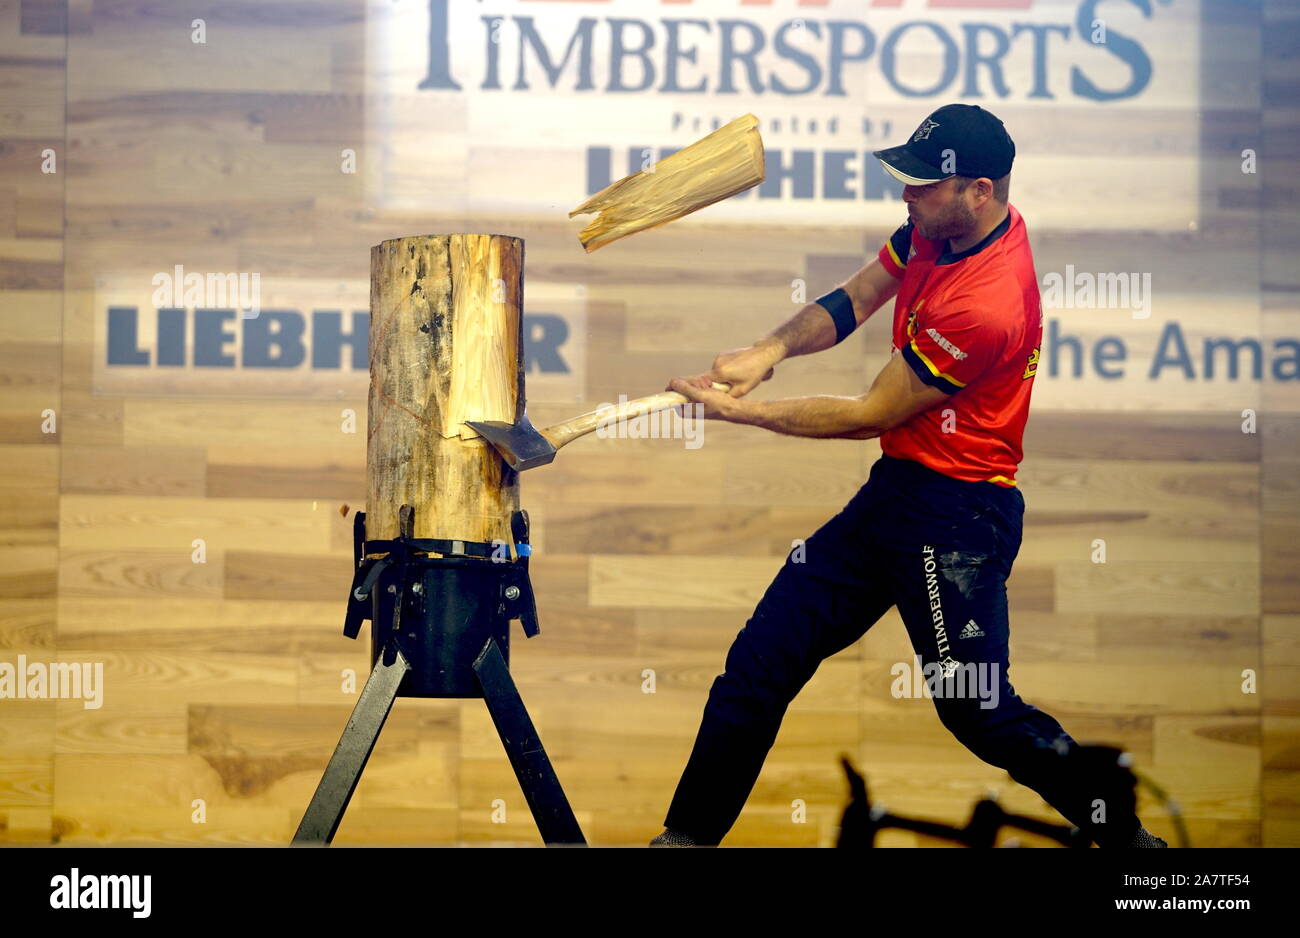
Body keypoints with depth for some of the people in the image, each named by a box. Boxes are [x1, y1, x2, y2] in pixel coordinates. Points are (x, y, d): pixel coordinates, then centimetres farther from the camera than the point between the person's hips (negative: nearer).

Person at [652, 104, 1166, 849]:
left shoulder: (987, 305, -26)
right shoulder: (939, 230, 1)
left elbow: (871, 416, -18)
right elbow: (855, 300, 10)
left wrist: (740, 411, -11)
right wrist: (771, 349, -9)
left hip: (956, 515, -9)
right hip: (895, 491, 9)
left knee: (979, 712, -5)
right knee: (760, 662, 6)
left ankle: (1128, 834, 13)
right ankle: (689, 835, 13)